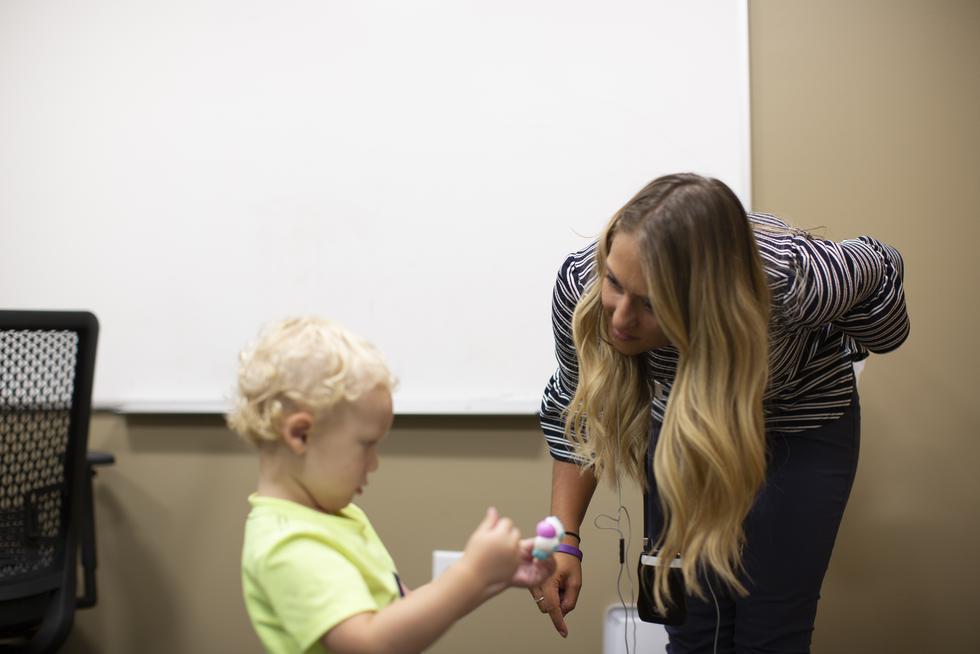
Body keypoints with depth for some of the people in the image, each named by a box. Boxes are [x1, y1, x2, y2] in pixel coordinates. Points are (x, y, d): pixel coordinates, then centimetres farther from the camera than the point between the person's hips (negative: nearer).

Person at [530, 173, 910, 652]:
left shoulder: (795, 278, -39)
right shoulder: (581, 281, -30)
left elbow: (878, 271, -13)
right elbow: (573, 407, -10)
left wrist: (858, 343, 8)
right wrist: (565, 537, -17)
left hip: (802, 429, -2)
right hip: (679, 423, 2)